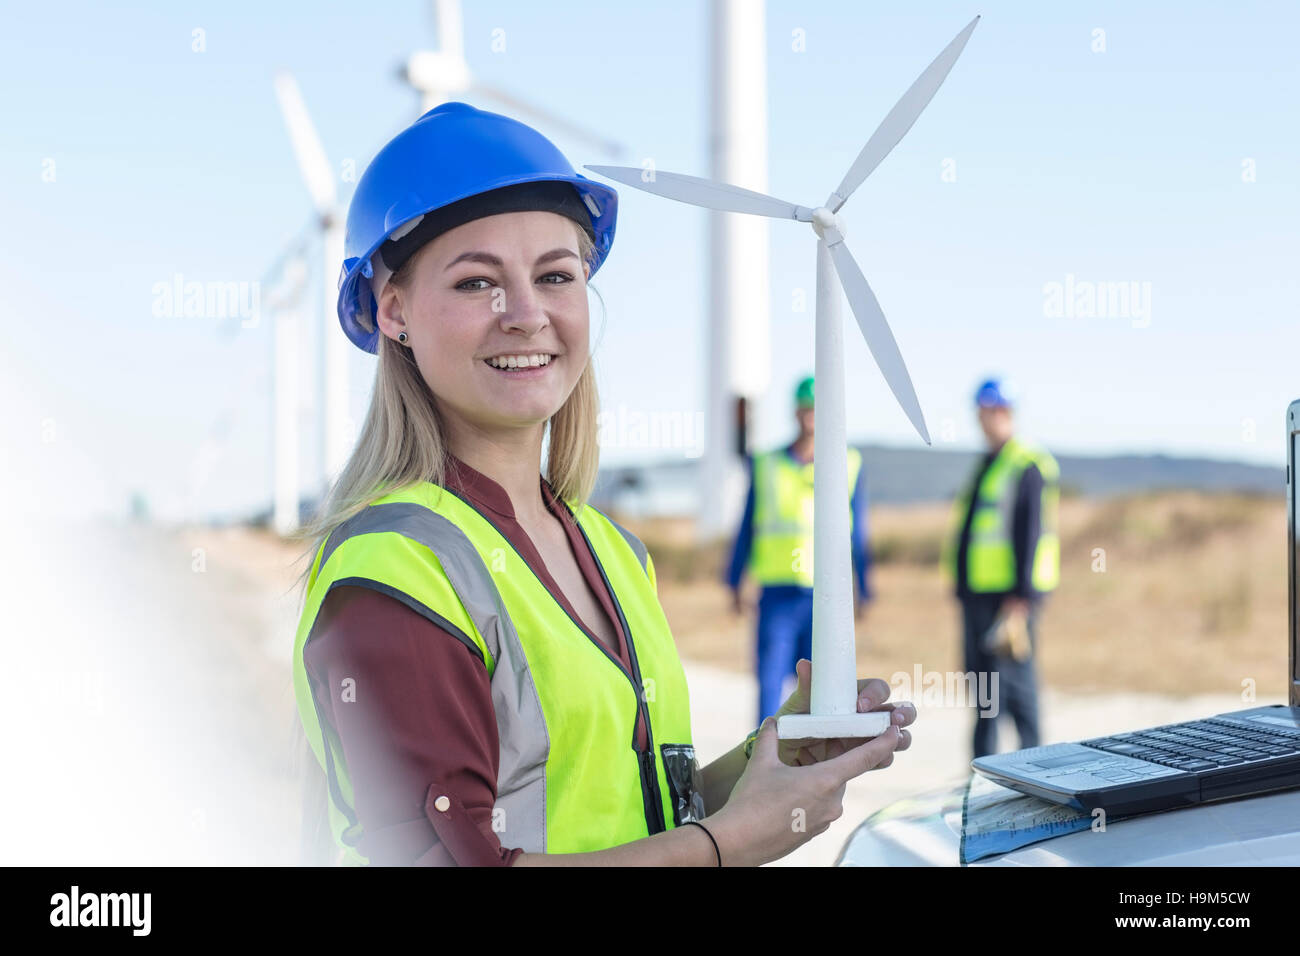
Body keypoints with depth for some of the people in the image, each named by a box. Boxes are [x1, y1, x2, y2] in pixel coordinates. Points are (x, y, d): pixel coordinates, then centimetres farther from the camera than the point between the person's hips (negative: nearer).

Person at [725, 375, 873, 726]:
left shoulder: (850, 466, 8)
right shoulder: (767, 465, 9)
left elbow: (857, 535, 11)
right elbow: (747, 528, 13)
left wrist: (860, 592, 10)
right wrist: (735, 582, 11)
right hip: (778, 592, 0)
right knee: (769, 681, -6)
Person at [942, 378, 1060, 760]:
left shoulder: (1030, 466, -7)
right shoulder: (985, 466, 20)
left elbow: (1033, 534, -14)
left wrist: (1021, 596, -19)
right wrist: (963, 588, 19)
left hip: (1011, 596, -8)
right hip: (977, 592, 9)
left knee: (1013, 680, -9)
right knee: (982, 681, 10)